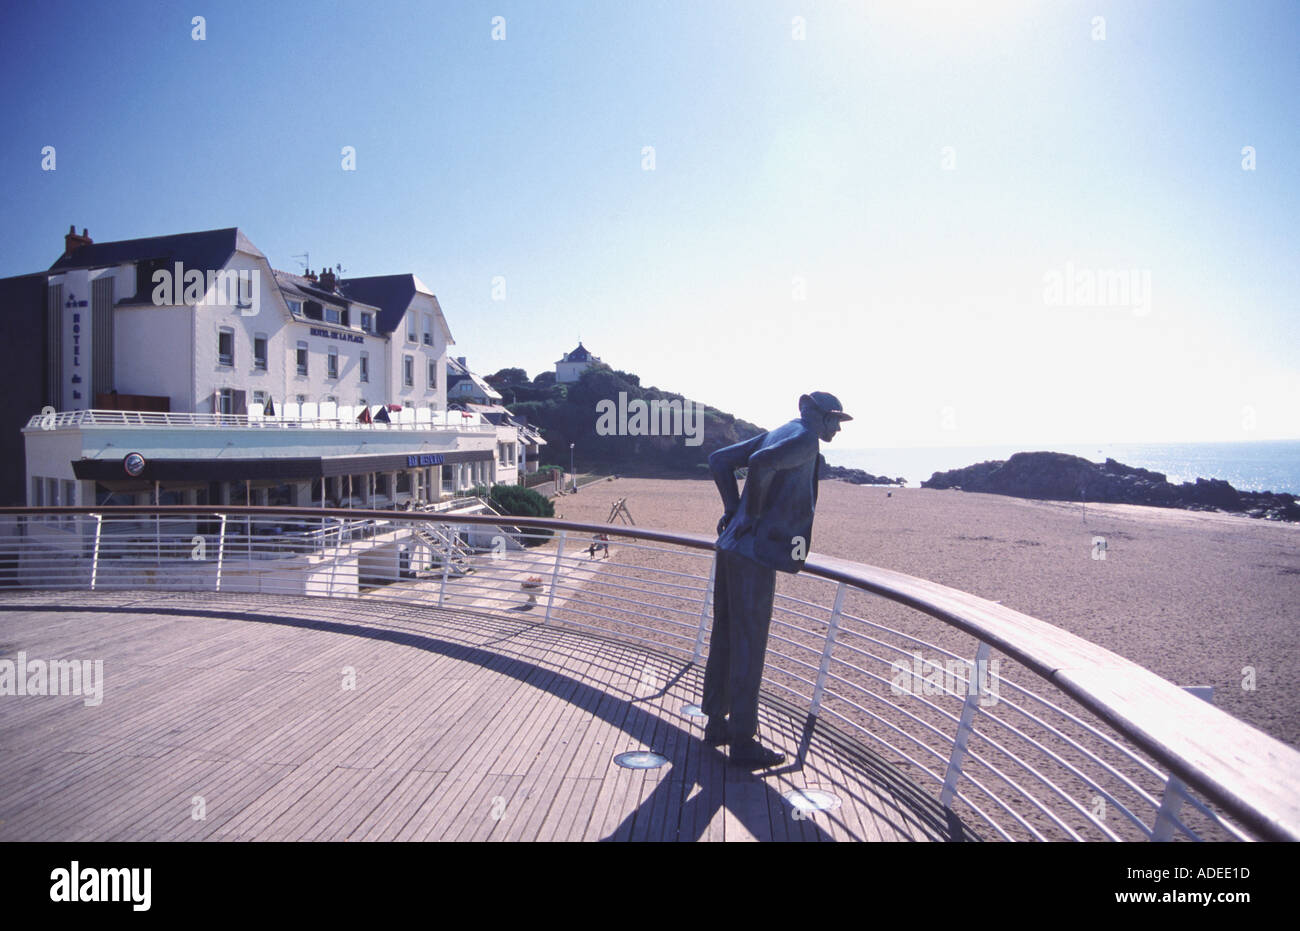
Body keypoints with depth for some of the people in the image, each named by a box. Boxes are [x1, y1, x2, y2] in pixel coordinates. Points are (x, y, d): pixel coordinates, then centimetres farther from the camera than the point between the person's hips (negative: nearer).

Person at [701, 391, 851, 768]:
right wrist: (753, 514, -16)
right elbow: (761, 463, -28)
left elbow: (719, 460, 18)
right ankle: (743, 743, 9)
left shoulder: (777, 434, 18)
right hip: (756, 554, -9)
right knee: (748, 646, -1)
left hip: (733, 546, 9)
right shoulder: (805, 440, -9)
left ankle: (716, 723, 29)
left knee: (725, 638, 16)